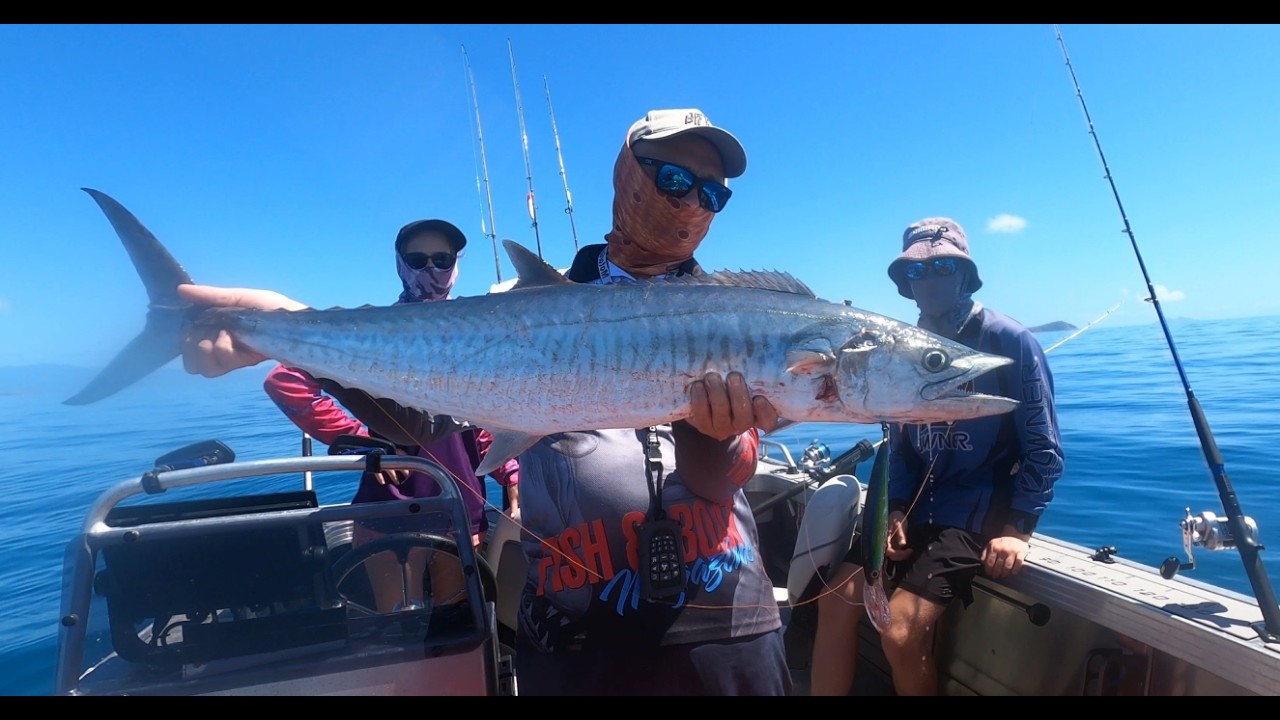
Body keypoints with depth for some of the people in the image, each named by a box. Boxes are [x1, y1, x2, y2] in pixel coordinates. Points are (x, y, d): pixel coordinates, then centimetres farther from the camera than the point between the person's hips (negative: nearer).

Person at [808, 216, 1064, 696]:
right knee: (836, 600, -6)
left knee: (902, 633, -16)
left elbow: (1043, 449, -7)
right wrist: (896, 509, -1)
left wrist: (1017, 529, -15)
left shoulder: (1010, 341, -7)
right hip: (916, 506, 6)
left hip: (977, 512, -5)